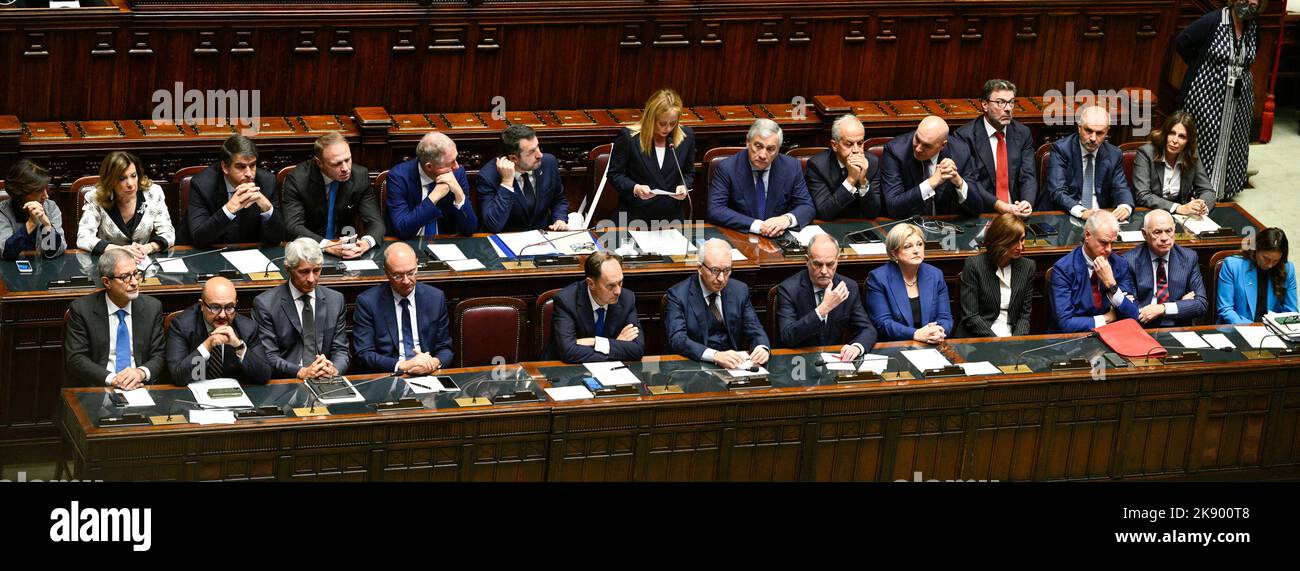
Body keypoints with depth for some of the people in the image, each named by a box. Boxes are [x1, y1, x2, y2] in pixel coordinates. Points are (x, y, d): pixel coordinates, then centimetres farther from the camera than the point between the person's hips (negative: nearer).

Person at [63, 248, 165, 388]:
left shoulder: (152, 307, 7)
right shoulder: (82, 309, -1)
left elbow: (159, 356, 6)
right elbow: (76, 359, -6)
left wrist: (142, 372, -16)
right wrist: (111, 379, -21)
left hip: (140, 387, 2)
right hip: (96, 390, -2)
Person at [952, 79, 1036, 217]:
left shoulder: (1023, 133, 11)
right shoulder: (964, 136, -4)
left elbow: (1028, 176, 4)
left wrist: (1027, 203, -18)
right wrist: (999, 206, -23)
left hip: (1015, 210, 3)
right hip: (979, 215, -3)